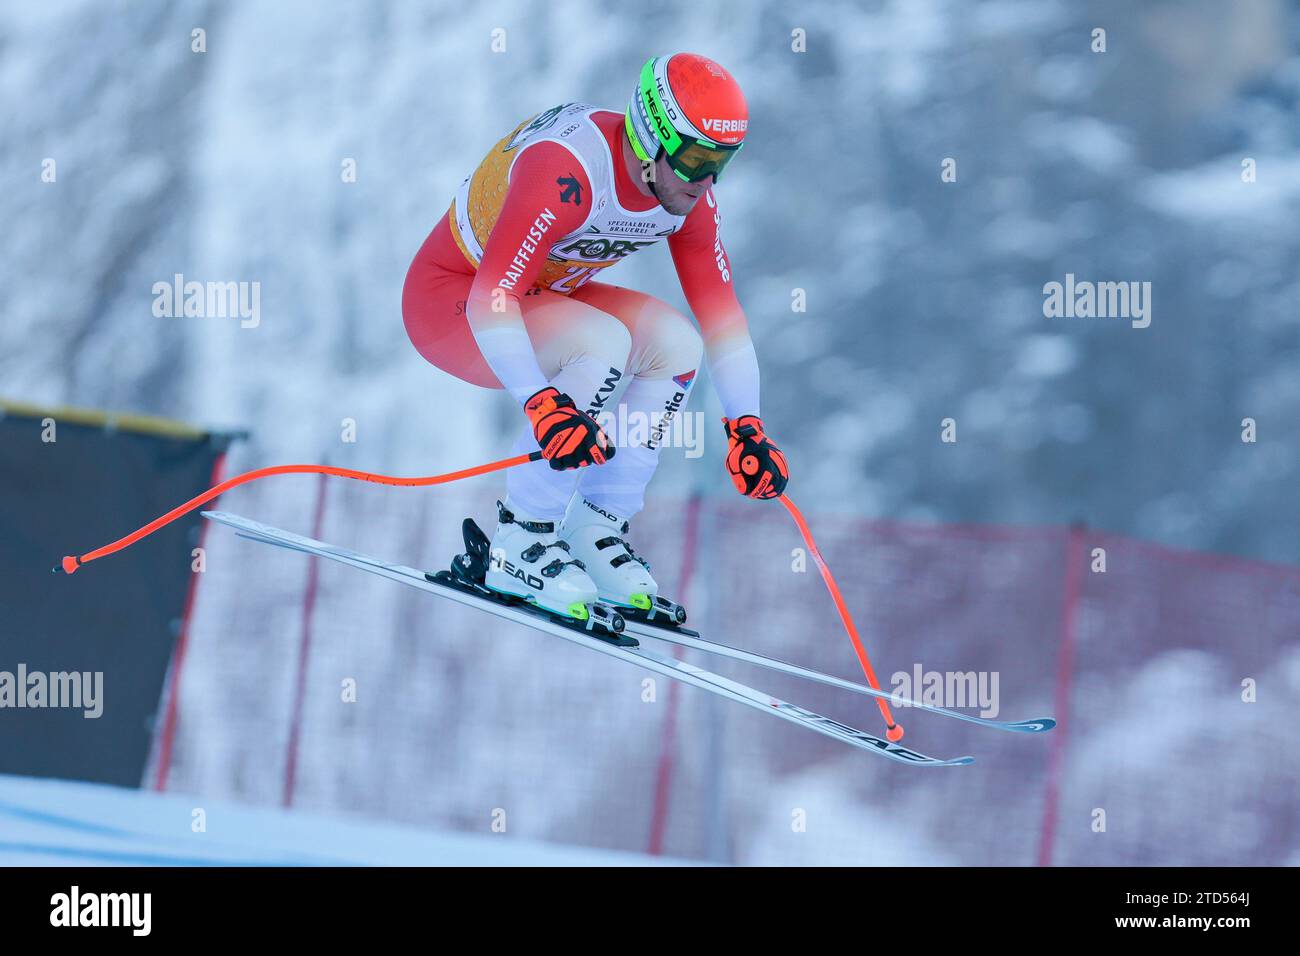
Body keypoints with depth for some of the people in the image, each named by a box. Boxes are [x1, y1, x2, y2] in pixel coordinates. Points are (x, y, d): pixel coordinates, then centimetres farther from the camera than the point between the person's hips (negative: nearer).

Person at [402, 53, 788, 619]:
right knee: (603, 342, -31)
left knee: (675, 343, -13)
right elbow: (489, 303, -40)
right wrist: (542, 405, -50)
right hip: (449, 298, -8)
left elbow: (721, 312, -1)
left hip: (540, 293, 8)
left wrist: (746, 428, -10)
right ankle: (520, 545, -23)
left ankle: (596, 532, -7)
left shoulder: (686, 189, -10)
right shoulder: (567, 170, -34)